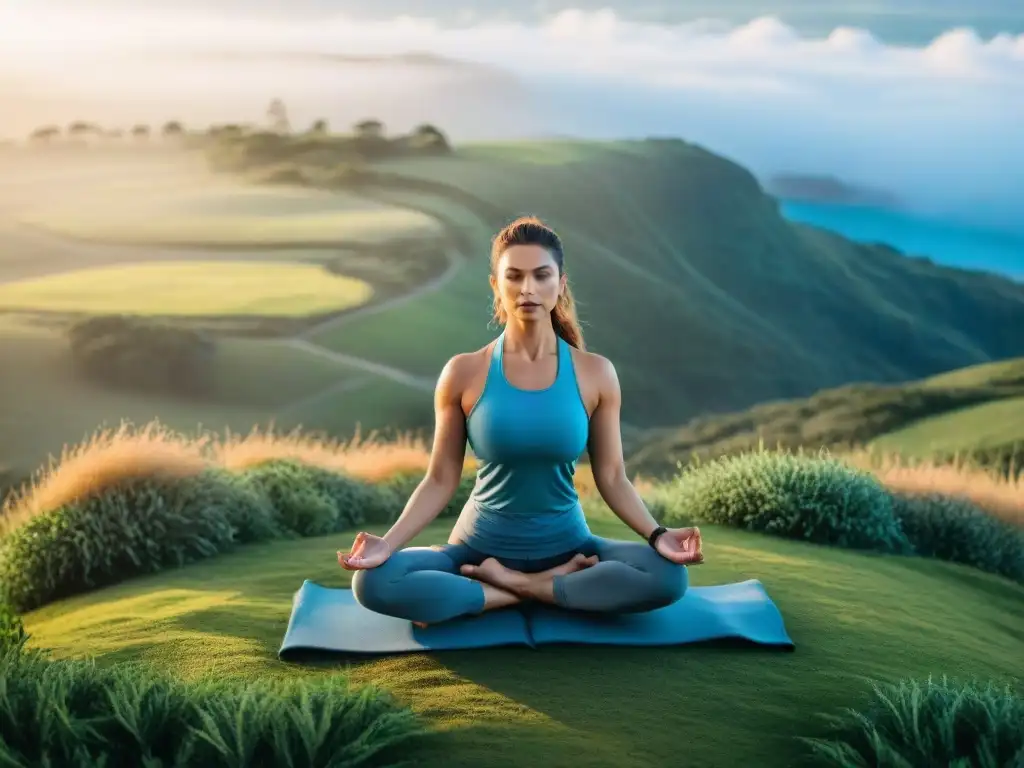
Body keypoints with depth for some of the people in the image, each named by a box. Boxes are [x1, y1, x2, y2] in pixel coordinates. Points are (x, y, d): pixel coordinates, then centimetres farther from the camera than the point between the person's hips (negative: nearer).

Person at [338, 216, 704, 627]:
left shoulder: (596, 374, -5)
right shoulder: (464, 373, -7)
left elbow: (611, 477, -1)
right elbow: (440, 480, -4)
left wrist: (657, 535, -17)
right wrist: (388, 543, -18)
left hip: (565, 544, 1)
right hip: (481, 545, -1)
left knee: (668, 577, -26)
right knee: (373, 582, -27)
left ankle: (509, 583, -13)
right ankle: (555, 584, -18)